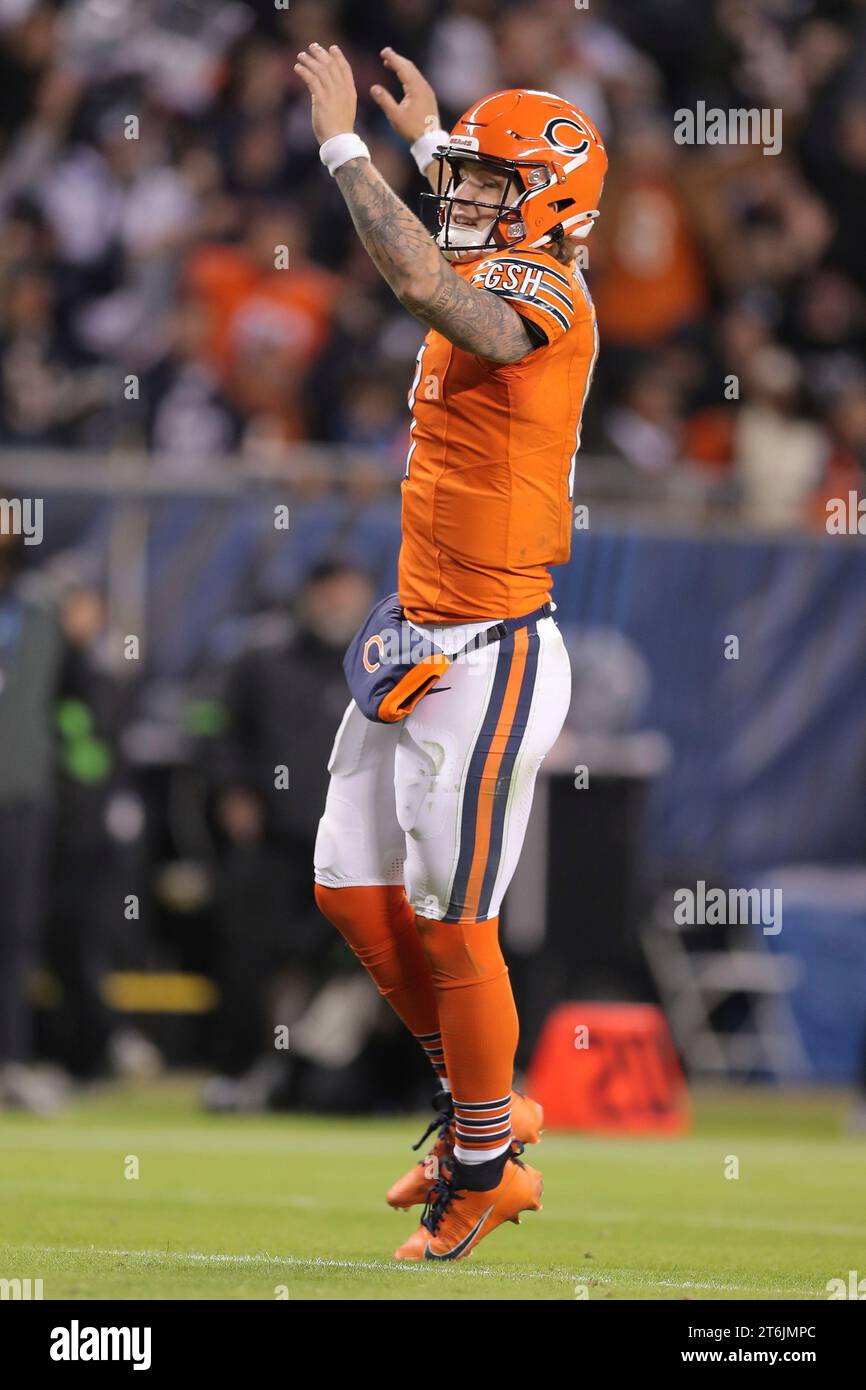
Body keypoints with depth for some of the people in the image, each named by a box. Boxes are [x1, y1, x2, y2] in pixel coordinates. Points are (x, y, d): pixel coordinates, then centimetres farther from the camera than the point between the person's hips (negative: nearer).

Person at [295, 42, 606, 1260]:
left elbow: (426, 282, -37)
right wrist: (427, 140, 45)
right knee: (352, 885, 14)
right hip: (419, 649, 9)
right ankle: (483, 1105, 28)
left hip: (491, 663, -9)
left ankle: (486, 1169, 12)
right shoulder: (492, 288, 10)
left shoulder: (547, 297, -16)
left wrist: (345, 141, -27)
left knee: (450, 926, -3)